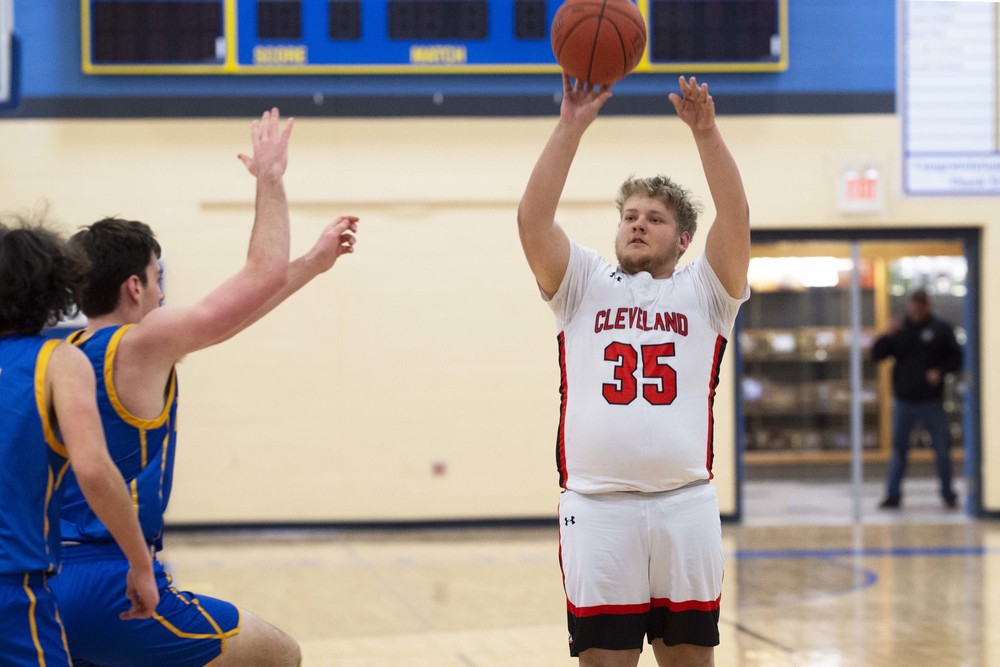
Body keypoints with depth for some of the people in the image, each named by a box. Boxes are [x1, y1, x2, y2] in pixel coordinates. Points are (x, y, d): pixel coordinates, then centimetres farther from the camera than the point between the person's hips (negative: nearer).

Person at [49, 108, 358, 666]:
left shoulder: (64, 355, 14)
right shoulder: (142, 344, -10)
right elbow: (263, 275, -5)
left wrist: (314, 262, 27)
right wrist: (269, 177, 9)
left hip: (51, 584, 8)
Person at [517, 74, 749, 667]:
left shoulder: (702, 294, 11)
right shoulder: (585, 286, 13)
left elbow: (736, 221, -6)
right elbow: (533, 220, -2)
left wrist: (706, 132, -15)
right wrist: (572, 127, -8)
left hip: (685, 505, 0)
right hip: (597, 507, 0)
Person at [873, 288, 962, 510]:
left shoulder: (942, 329, 1)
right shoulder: (899, 330, 6)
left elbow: (956, 358, 2)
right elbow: (876, 355, 3)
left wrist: (940, 371, -16)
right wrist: (886, 337, -14)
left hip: (932, 401, -1)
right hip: (903, 401, 1)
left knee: (942, 448, 4)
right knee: (899, 448, 3)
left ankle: (948, 494, 16)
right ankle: (893, 495, 6)